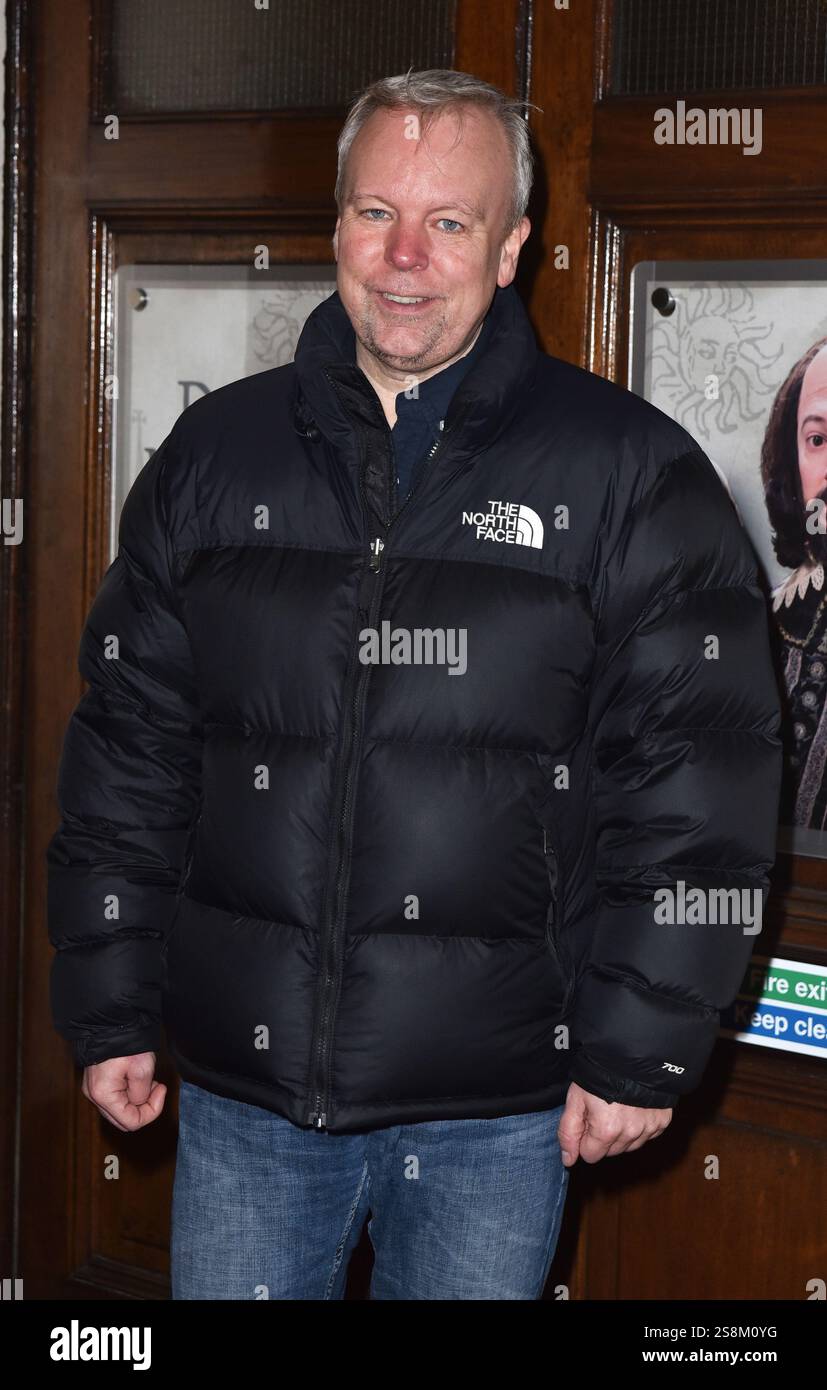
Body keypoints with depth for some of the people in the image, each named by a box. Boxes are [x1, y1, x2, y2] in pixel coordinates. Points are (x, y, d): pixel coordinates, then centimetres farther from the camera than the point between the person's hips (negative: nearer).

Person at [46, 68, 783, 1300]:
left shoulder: (628, 472, -4)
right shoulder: (217, 454, 6)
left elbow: (699, 777, -6)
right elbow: (130, 746, 9)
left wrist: (640, 1050, -9)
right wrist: (112, 1013, 6)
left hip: (495, 1114, -2)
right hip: (242, 1086, 2)